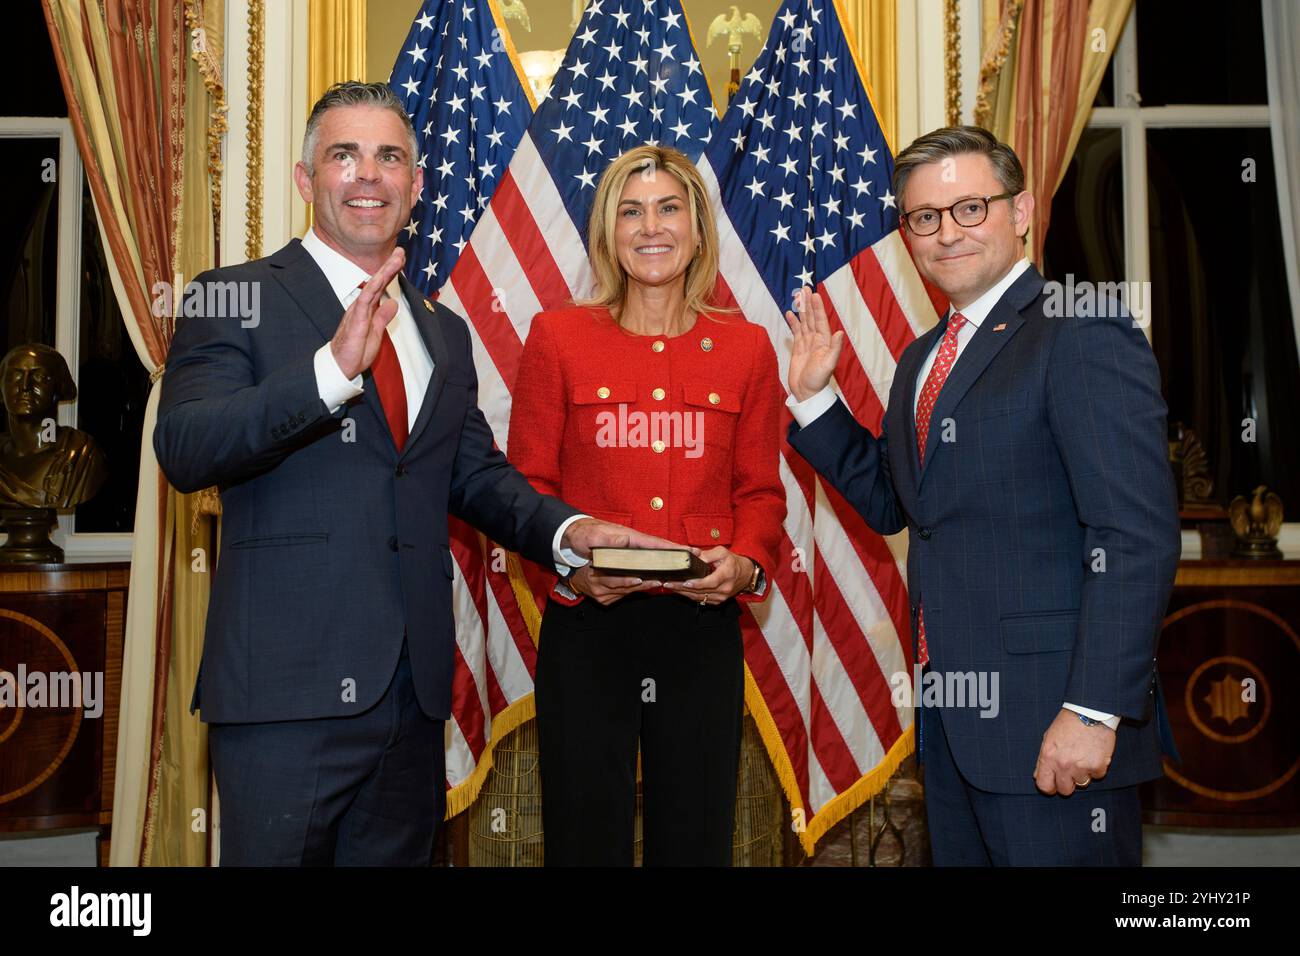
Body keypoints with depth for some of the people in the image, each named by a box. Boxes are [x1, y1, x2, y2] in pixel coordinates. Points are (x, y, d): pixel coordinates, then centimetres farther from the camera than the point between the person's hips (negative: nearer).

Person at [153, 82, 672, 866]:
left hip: (415, 690, 6)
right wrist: (332, 367, -29)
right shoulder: (236, 298, -2)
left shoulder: (445, 331, 16)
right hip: (289, 688, -5)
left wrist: (565, 531, -1)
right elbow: (183, 449, -16)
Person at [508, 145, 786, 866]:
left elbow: (760, 490, 8)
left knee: (694, 839, 13)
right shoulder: (558, 336, 2)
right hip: (585, 628, -1)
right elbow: (526, 483, 2)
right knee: (586, 838, 10)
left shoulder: (746, 347, 6)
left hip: (704, 630, 2)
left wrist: (744, 563, -11)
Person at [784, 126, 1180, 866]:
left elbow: (1139, 537, -19)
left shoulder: (1082, 334, -13)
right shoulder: (924, 358, 14)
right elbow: (892, 502, 19)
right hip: (950, 712, 8)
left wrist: (1095, 711, -23)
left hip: (1050, 722, -8)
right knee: (960, 855, 18)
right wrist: (814, 395, 9)